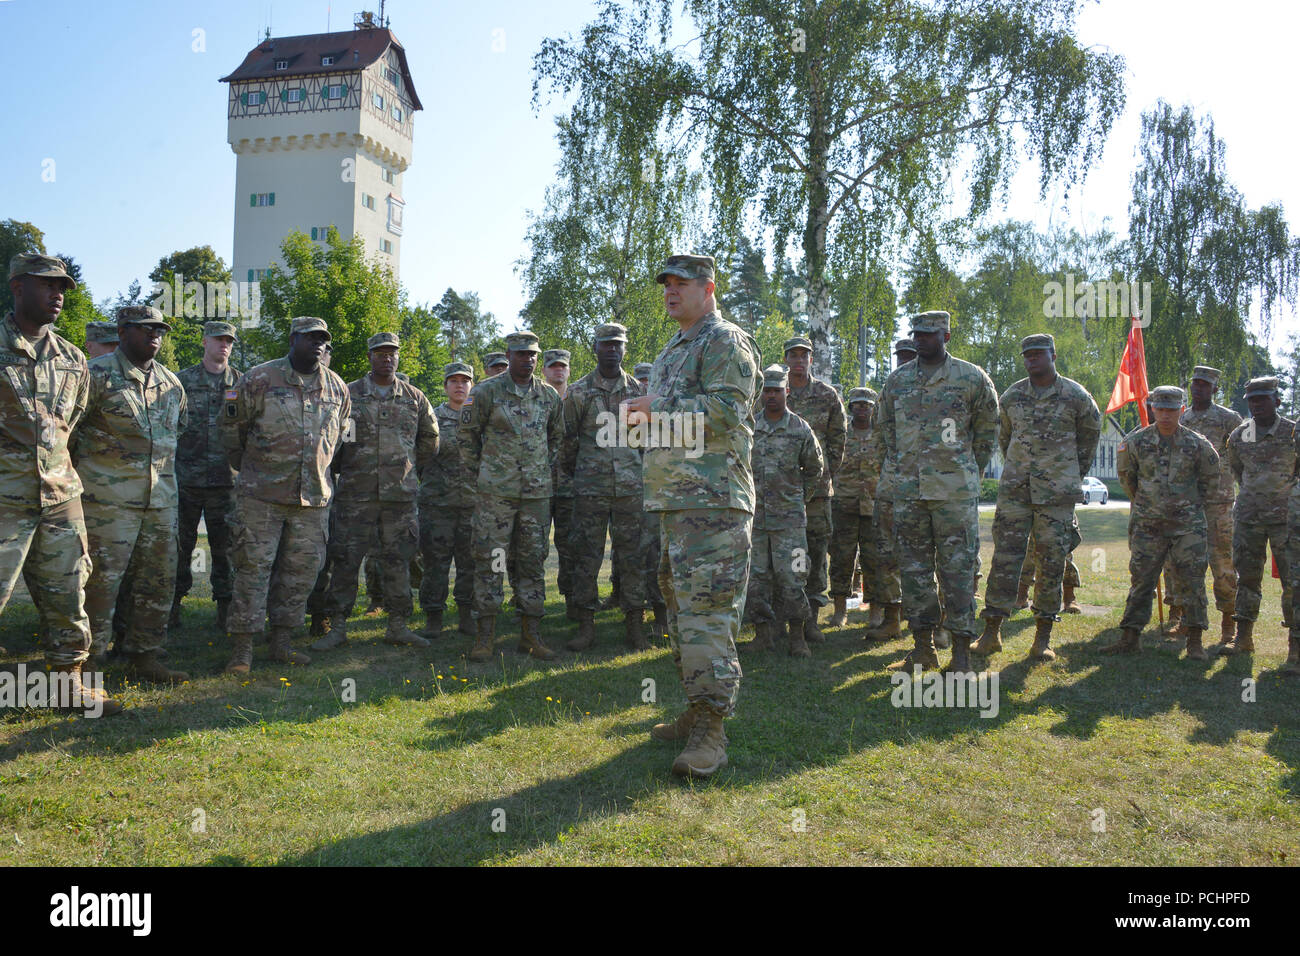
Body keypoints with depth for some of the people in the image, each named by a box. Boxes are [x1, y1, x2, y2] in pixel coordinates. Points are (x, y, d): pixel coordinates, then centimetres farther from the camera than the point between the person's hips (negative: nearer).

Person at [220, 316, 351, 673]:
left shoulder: (337, 388, 9)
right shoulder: (260, 379, -4)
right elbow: (231, 425, 7)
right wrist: (245, 466, 13)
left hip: (314, 497, 4)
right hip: (263, 495, -4)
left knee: (302, 569, 7)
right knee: (253, 567, -3)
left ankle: (282, 642, 20)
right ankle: (242, 649, 4)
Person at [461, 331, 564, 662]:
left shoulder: (549, 396, 9)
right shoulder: (486, 392, -2)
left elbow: (556, 436, 22)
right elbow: (467, 434, 6)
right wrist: (479, 472, 6)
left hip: (537, 492, 3)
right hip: (495, 491, -3)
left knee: (533, 560, 6)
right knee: (489, 559, -3)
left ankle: (531, 634, 14)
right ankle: (485, 634, 4)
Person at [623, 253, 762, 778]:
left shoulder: (725, 341, -6)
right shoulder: (672, 350, 24)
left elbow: (725, 411, -19)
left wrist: (657, 408, -11)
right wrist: (647, 414, 13)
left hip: (713, 499, -10)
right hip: (674, 499, 10)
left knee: (705, 611, -13)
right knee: (680, 605, 14)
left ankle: (710, 734, -10)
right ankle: (696, 712, 25)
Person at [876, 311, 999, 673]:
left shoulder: (972, 378, 0)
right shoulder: (896, 380, 10)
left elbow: (987, 429, 10)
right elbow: (886, 427, 21)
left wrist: (969, 470, 11)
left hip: (955, 490, -4)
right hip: (908, 490, 4)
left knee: (958, 569, -3)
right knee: (914, 568, 8)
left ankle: (961, 651, 3)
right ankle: (922, 648, 17)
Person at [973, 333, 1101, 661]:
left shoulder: (1076, 396, -1)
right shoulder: (1011, 396, 6)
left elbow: (1090, 434, 14)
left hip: (1057, 493, -2)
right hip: (1014, 490, 2)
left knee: (1052, 563, 1)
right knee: (1004, 558, -2)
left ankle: (1043, 637, 10)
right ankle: (991, 633, 3)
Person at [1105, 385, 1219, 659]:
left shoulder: (1197, 444, -3)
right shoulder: (1136, 442, -2)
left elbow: (1210, 478, 13)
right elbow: (1127, 475, 15)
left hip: (1187, 525, -1)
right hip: (1147, 524, 1)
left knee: (1193, 581, -2)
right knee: (1141, 580, 3)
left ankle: (1195, 642, 5)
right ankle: (1130, 638, 8)